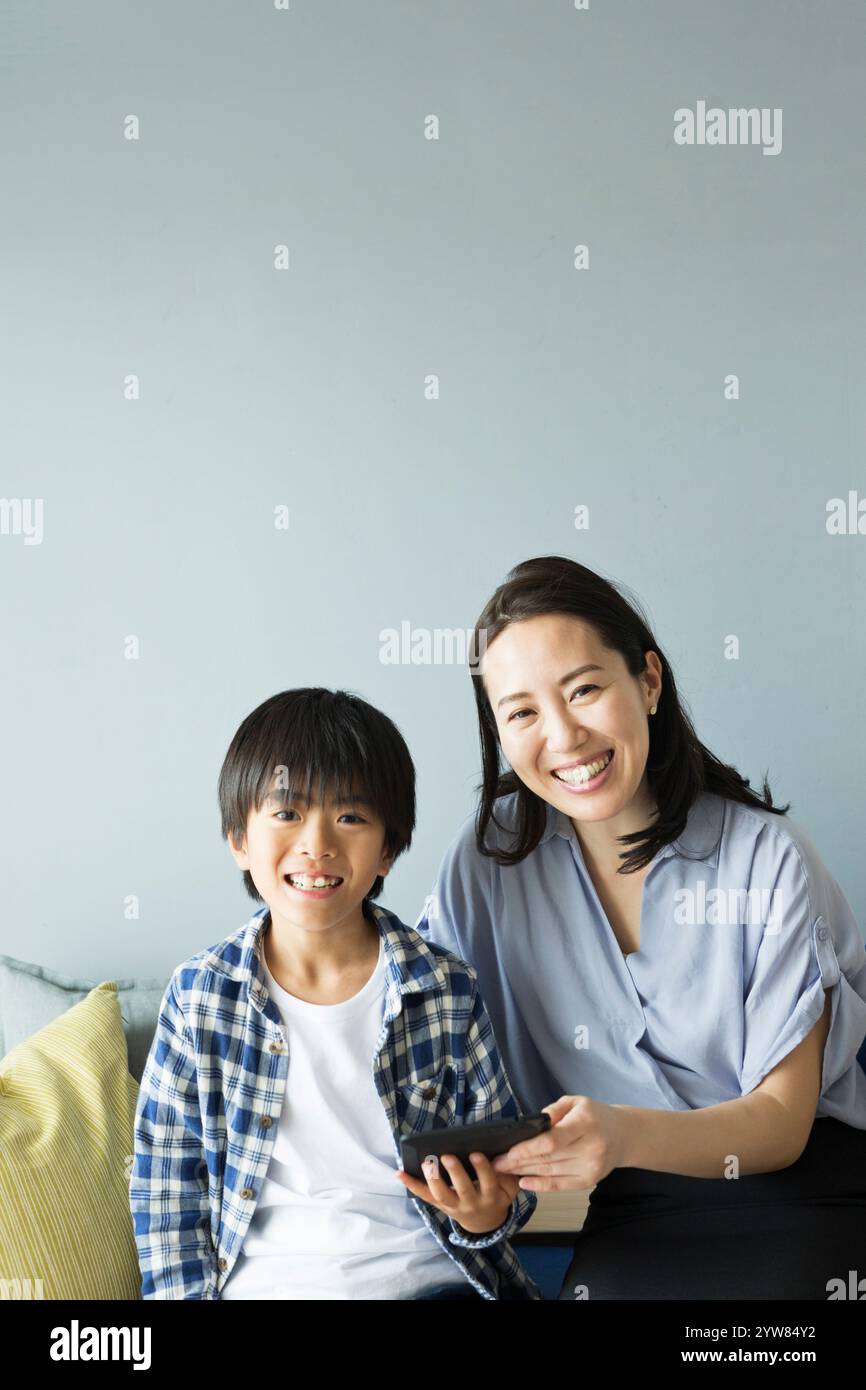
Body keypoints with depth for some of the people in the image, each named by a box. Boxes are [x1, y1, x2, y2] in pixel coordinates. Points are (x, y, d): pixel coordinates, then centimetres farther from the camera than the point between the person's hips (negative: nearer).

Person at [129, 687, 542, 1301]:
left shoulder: (450, 990, 2)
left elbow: (504, 1159, 8)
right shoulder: (199, 995, 2)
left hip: (427, 1277, 1)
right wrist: (188, 1294, -7)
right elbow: (166, 1181, 4)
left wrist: (488, 1213, -13)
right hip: (260, 1283, 0)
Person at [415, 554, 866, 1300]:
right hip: (639, 1217, 2)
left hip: (804, 1190, -1)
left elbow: (783, 1120, -10)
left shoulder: (768, 857, -9)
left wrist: (624, 1135, -29)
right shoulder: (494, 852, -1)